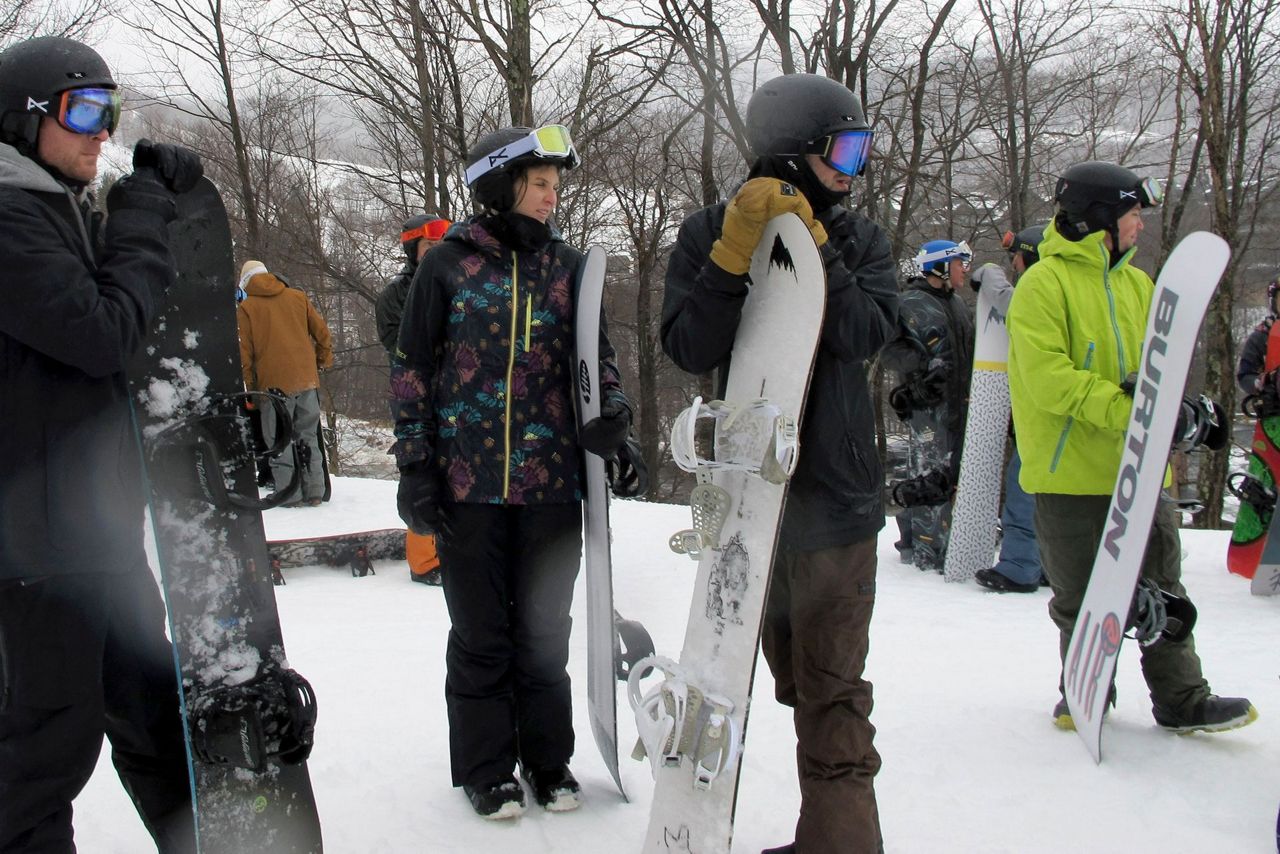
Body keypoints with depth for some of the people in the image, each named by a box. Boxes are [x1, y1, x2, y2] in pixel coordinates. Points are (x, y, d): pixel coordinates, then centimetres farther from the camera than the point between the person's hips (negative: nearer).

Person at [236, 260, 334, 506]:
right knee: (308, 436, 11)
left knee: (278, 439, 4)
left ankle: (290, 494, 1)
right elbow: (322, 333, 12)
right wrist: (323, 361, 25)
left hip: (274, 382, -3)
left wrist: (249, 385, 8)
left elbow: (244, 351, 0)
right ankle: (314, 492, 10)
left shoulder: (246, 307, 2)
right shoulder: (297, 296, 11)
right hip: (307, 377, 4)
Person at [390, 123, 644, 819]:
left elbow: (596, 355, 14)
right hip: (468, 482, -2)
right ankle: (486, 768, 24)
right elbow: (411, 369, 3)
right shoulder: (448, 264, 1)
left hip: (552, 481, 2)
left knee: (544, 631, 12)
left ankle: (547, 758, 28)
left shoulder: (568, 266, 8)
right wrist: (415, 467, -2)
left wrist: (610, 413, -6)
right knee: (481, 635, 8)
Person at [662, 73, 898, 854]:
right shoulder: (710, 232, -2)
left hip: (836, 492, -1)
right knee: (794, 673, 16)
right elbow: (689, 350, -13)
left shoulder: (859, 238, 2)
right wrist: (735, 251, -23)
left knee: (831, 682, -4)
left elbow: (868, 333, -14)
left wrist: (812, 246, -21)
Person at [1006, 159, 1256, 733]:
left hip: (1138, 469, 6)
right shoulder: (1044, 283, -9)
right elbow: (1046, 375, -19)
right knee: (1080, 599, 8)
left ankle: (1182, 700, 20)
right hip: (1070, 471, -5)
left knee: (1162, 590, 10)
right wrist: (1122, 410, -25)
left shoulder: (1138, 284, 13)